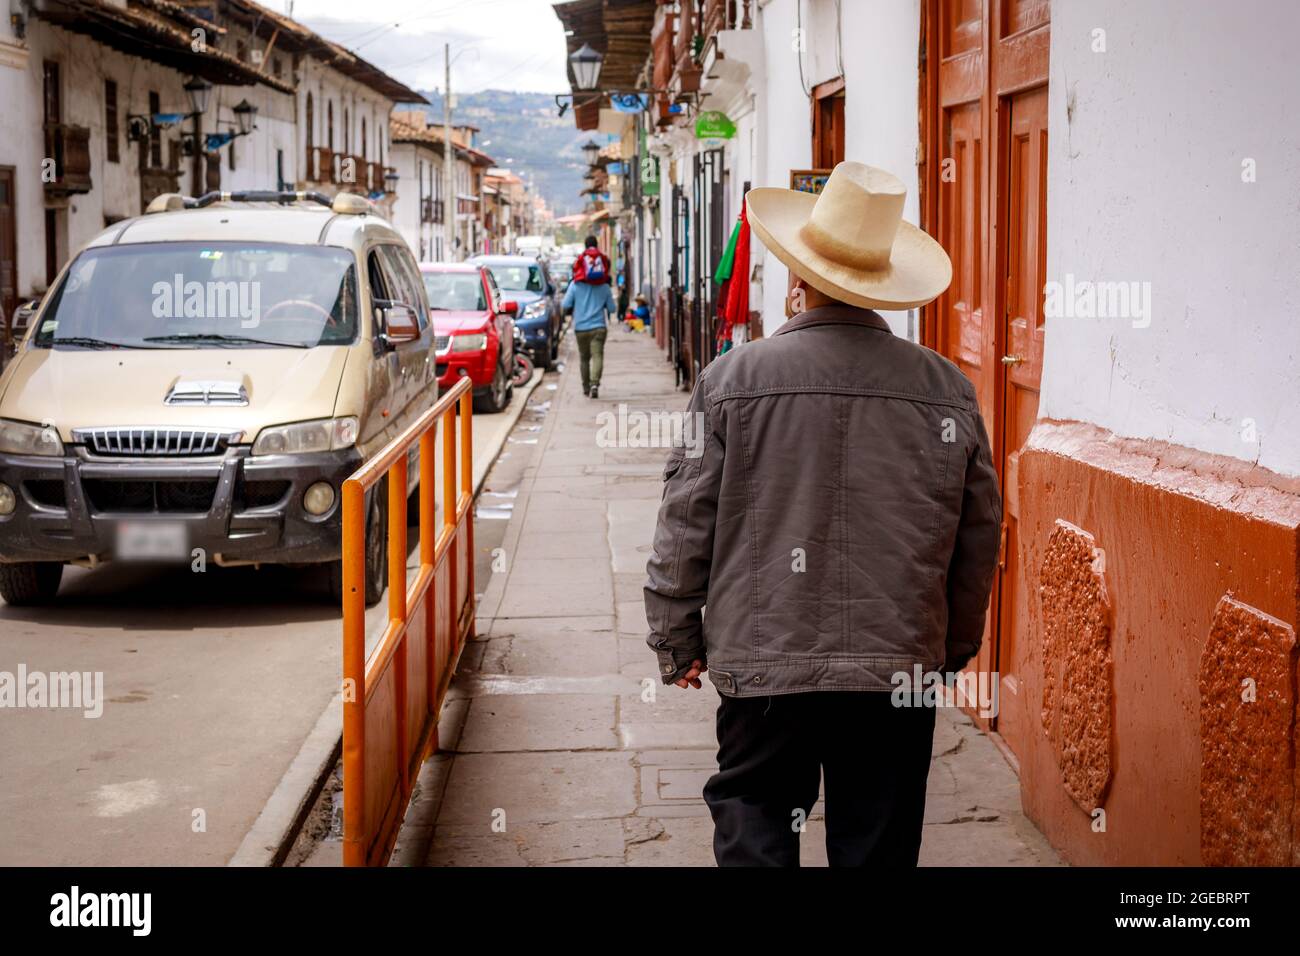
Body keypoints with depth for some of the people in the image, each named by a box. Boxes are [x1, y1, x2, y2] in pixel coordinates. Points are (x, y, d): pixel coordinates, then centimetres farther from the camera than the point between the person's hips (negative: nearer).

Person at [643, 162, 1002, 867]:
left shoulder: (732, 378, -6)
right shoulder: (948, 388, 0)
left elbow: (686, 525, -2)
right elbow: (979, 535, 8)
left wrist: (676, 641, 10)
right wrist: (955, 646, 22)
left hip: (765, 660, -2)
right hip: (900, 669, 2)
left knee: (753, 832, 11)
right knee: (879, 844, 12)